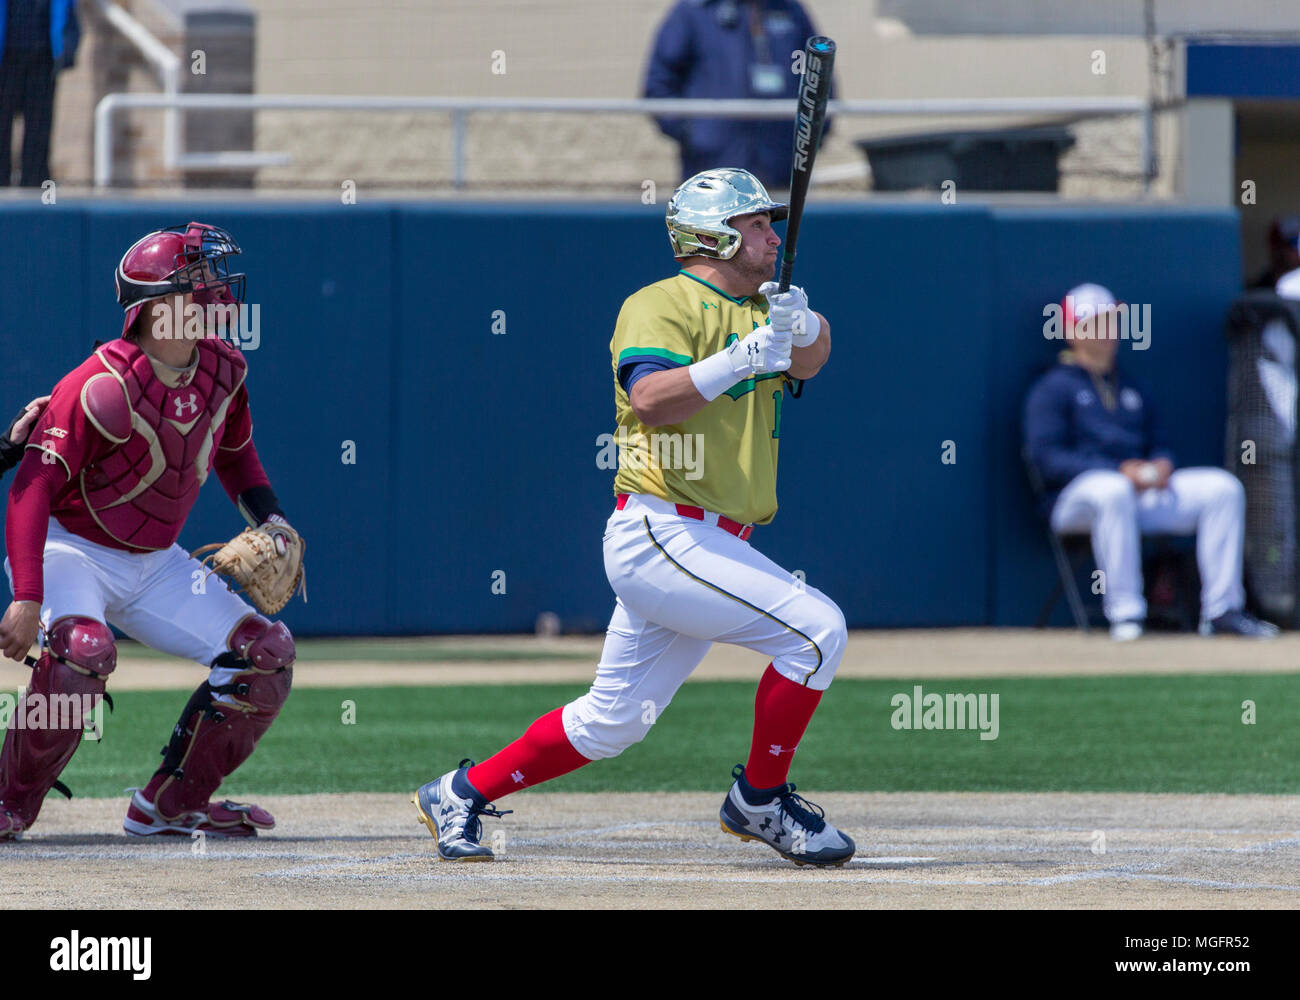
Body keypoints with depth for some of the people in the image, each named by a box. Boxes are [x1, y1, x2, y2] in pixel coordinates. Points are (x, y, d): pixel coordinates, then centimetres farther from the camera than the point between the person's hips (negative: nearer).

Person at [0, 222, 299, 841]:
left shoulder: (222, 370, -3)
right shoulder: (103, 388, -27)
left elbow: (234, 453, 18)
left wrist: (269, 518, 1)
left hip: (154, 564, 7)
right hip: (71, 551, -7)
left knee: (267, 654, -2)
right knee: (83, 650, -36)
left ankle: (172, 804, 8)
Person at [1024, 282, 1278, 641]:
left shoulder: (1133, 388, 27)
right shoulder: (1052, 389, 4)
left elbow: (1159, 444, 24)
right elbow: (1048, 458, -9)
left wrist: (1162, 464, -3)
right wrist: (1120, 471, -19)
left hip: (1144, 490, 7)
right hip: (1076, 497, -7)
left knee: (1223, 487, -11)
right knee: (1114, 492, -42)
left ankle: (1221, 610, -14)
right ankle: (1125, 613, -40)